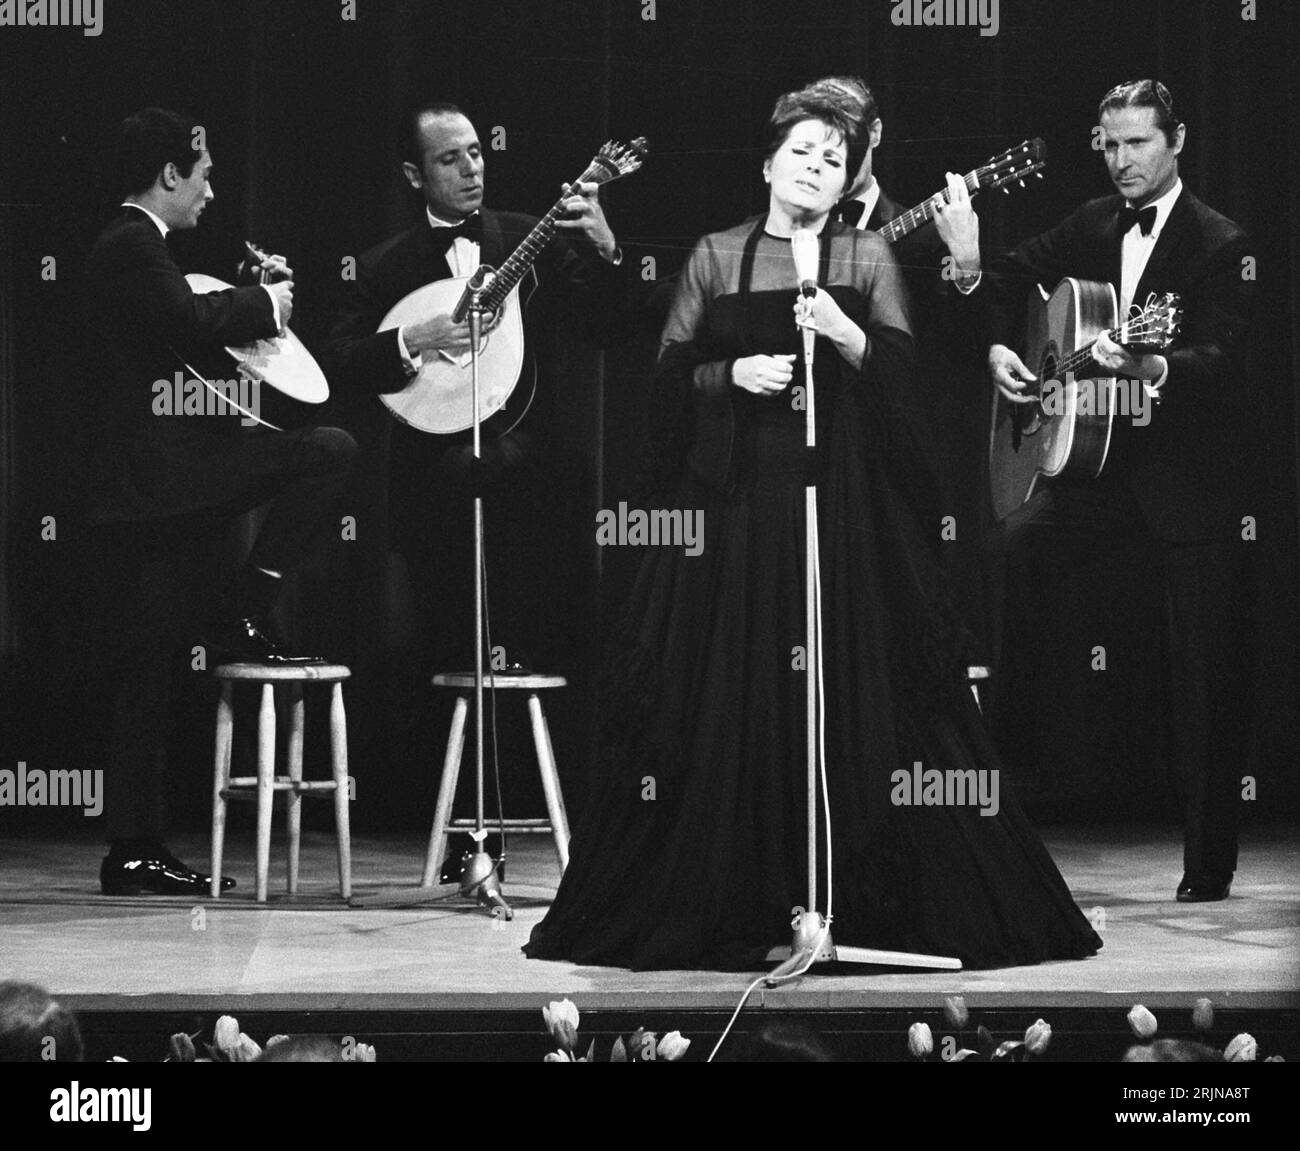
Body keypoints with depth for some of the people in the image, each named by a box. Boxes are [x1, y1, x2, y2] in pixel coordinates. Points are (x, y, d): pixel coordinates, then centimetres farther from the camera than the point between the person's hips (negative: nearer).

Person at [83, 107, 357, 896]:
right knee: (331, 451, -12)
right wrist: (266, 304, -6)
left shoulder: (131, 247, 23)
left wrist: (253, 296, 15)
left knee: (149, 677, 10)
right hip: (161, 472, -10)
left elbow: (185, 333, 24)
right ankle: (245, 617, -9)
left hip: (138, 493, 10)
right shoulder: (133, 247, -9)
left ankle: (136, 853, 11)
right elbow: (195, 322, -22)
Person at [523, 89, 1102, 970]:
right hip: (736, 492, 1)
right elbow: (672, 371, 8)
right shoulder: (718, 256, 9)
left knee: (856, 689, -5)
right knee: (726, 691, -2)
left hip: (844, 492, 0)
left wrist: (841, 332, -18)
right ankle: (726, 897, 5)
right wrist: (736, 374, -9)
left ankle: (867, 893, 0)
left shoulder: (868, 256, 8)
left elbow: (900, 369, -1)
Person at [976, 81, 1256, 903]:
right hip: (1098, 464, 5)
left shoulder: (1222, 246, -8)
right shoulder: (1092, 227, 11)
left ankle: (1210, 862, 6)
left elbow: (1222, 358, -20)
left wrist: (1153, 369, -40)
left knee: (1209, 681, -2)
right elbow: (1011, 276, 26)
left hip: (1191, 481, -5)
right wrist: (999, 349, 7)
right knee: (1005, 554, -19)